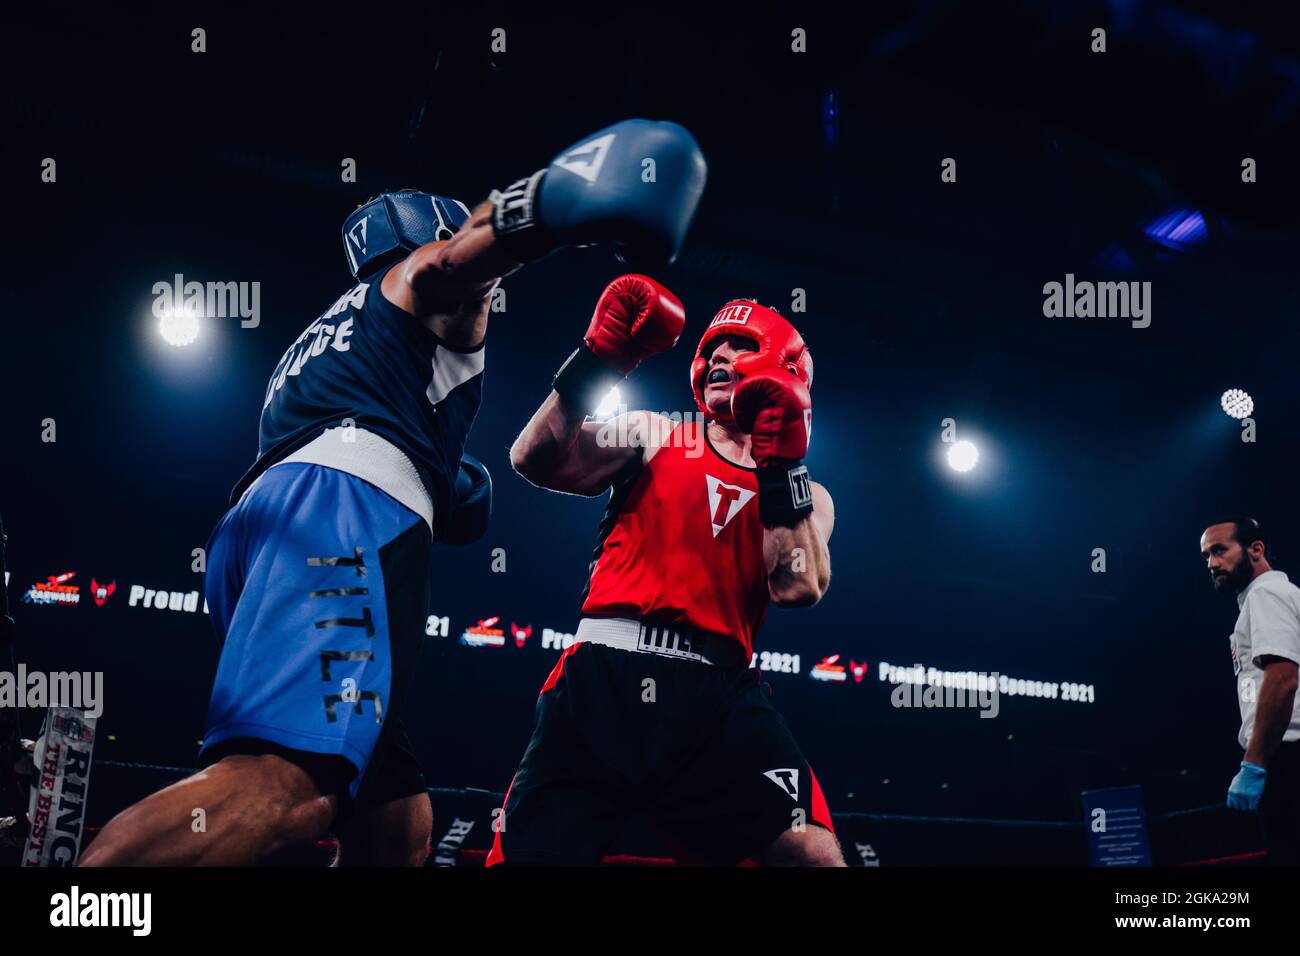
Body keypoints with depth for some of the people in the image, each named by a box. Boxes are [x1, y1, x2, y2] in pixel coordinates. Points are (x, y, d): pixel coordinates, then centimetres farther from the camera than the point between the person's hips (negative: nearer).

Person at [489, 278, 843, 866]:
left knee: (812, 853, -19)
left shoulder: (803, 495, 16)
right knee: (527, 853, -4)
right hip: (604, 677, 0)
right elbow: (535, 462, -1)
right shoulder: (652, 436, 15)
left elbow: (798, 590, -3)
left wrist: (779, 469, -5)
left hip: (715, 695, 0)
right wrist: (595, 362, -12)